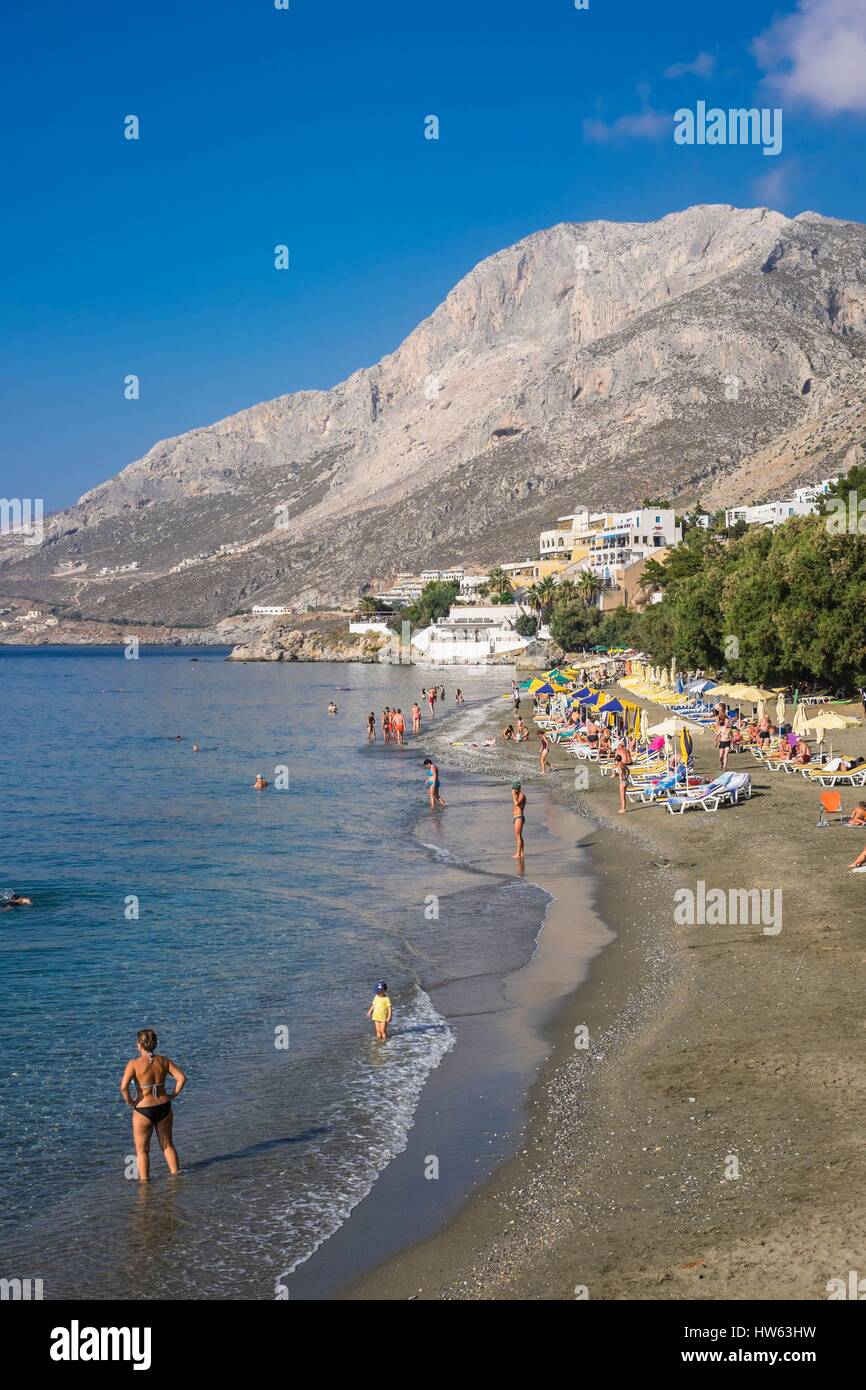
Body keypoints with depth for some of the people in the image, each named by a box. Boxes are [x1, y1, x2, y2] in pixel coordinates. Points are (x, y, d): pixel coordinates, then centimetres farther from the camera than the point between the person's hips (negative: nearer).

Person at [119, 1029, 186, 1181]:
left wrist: (130, 1103, -9)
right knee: (167, 1145, 25)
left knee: (142, 1150, 14)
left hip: (143, 1110, -4)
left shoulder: (134, 1063, -15)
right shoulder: (164, 1061, -3)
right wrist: (173, 1096, 3)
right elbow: (182, 1078, -8)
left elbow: (123, 1087, -25)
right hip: (164, 1107, 4)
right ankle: (176, 1174, 29)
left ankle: (144, 1181, 17)